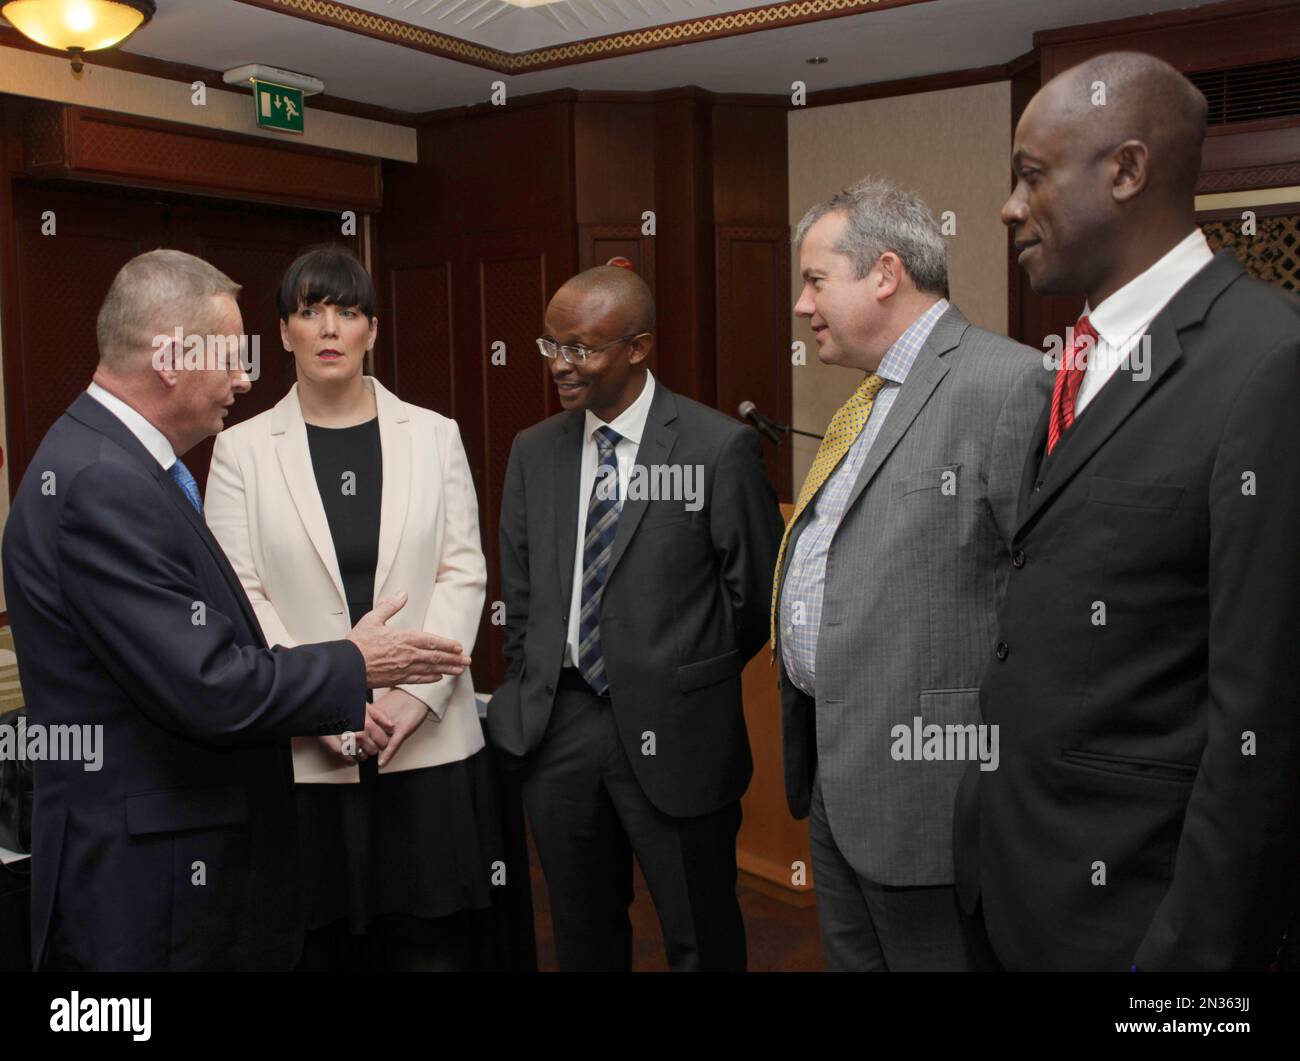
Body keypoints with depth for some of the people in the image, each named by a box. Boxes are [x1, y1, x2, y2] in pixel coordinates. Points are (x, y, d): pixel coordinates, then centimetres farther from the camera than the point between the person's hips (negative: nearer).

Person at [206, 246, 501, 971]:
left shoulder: (433, 435, 6)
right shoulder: (243, 449, 2)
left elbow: (463, 573, 2)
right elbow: (239, 597, -2)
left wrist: (417, 693, -10)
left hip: (427, 740, 1)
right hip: (302, 749, 0)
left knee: (437, 940, 5)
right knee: (318, 942, 7)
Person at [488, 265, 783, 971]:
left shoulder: (719, 448, -10)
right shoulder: (534, 451, 6)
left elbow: (757, 593, -3)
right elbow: (519, 593, 13)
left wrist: (688, 679, 6)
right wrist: (532, 692, 9)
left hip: (672, 733, -4)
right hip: (556, 728, 4)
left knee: (703, 940, 11)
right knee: (584, 936, 18)